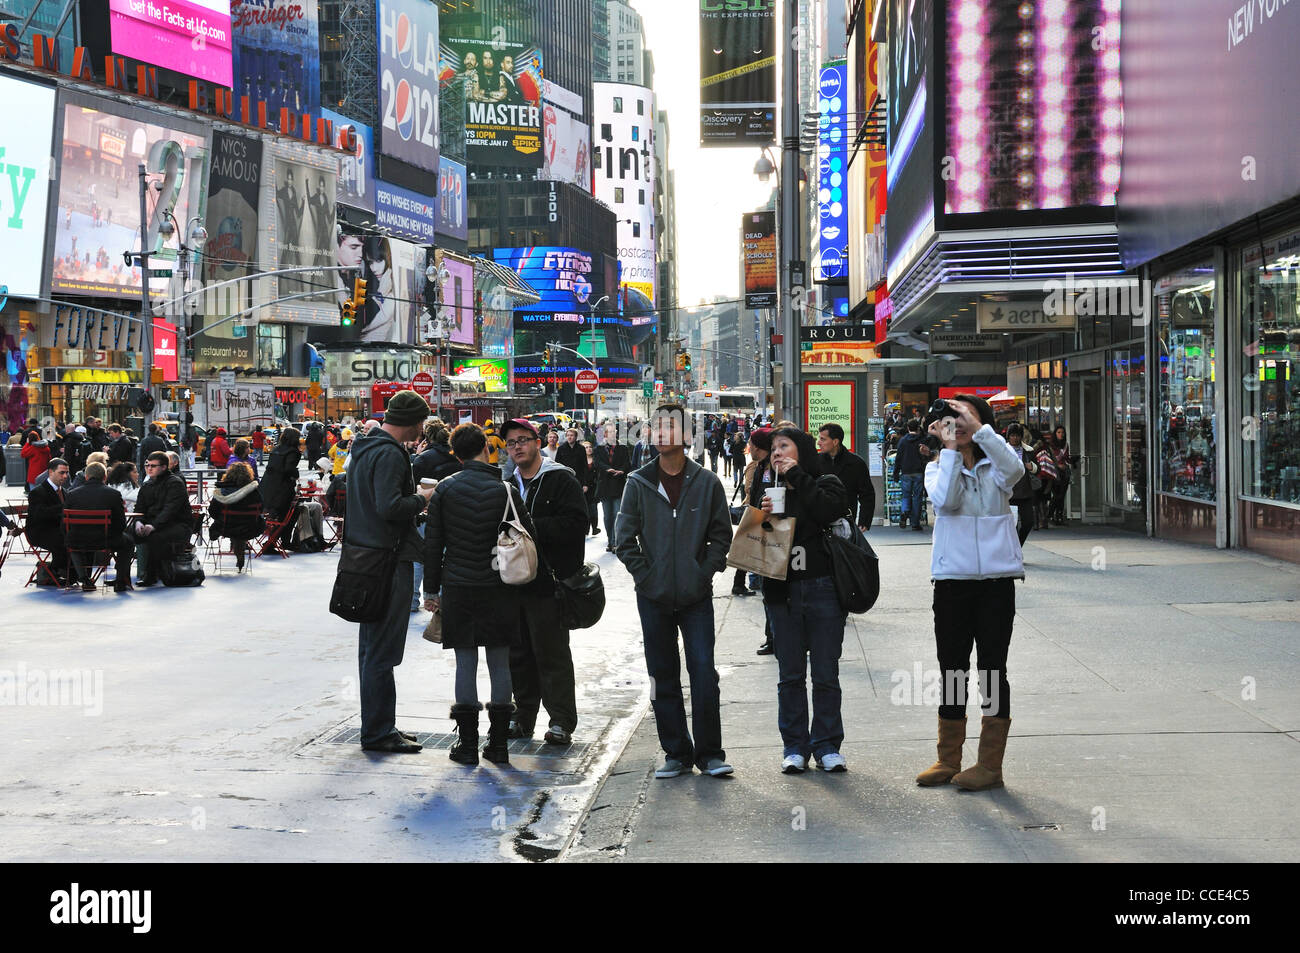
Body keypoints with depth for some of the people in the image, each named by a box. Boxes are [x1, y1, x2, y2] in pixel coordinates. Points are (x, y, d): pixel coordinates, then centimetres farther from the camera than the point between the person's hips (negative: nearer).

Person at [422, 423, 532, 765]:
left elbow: (433, 544, 1)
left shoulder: (444, 490, -2)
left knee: (465, 663, 5)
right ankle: (498, 743, 9)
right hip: (499, 589, 0)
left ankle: (467, 743, 6)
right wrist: (521, 586, 13)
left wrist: (431, 589, 8)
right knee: (499, 664, 6)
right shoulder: (505, 490, -4)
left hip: (457, 589, 0)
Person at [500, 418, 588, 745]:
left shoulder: (562, 481, -5)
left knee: (552, 653, -5)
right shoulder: (509, 485, 18)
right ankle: (523, 718, 20)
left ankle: (561, 721, 2)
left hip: (549, 581, -7)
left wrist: (532, 527, -20)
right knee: (519, 653, 11)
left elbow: (575, 524, -17)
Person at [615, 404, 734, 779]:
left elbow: (722, 535, 5)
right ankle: (676, 753, 16)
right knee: (663, 677, 7)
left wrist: (705, 572, -6)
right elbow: (625, 538, 4)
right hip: (654, 597, 1)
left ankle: (709, 753, 4)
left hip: (697, 597, -1)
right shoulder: (639, 483, 2)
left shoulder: (707, 482, 0)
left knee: (704, 674, -6)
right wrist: (646, 576, -5)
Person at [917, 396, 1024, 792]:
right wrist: (949, 448, -11)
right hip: (953, 581, 2)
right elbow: (945, 500, -13)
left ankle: (990, 764, 7)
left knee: (992, 670, 1)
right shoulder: (938, 468, 8)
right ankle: (948, 761, 16)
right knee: (952, 670, 7)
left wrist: (978, 427, -18)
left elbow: (1014, 469, -20)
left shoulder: (995, 469, 5)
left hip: (997, 580, -2)